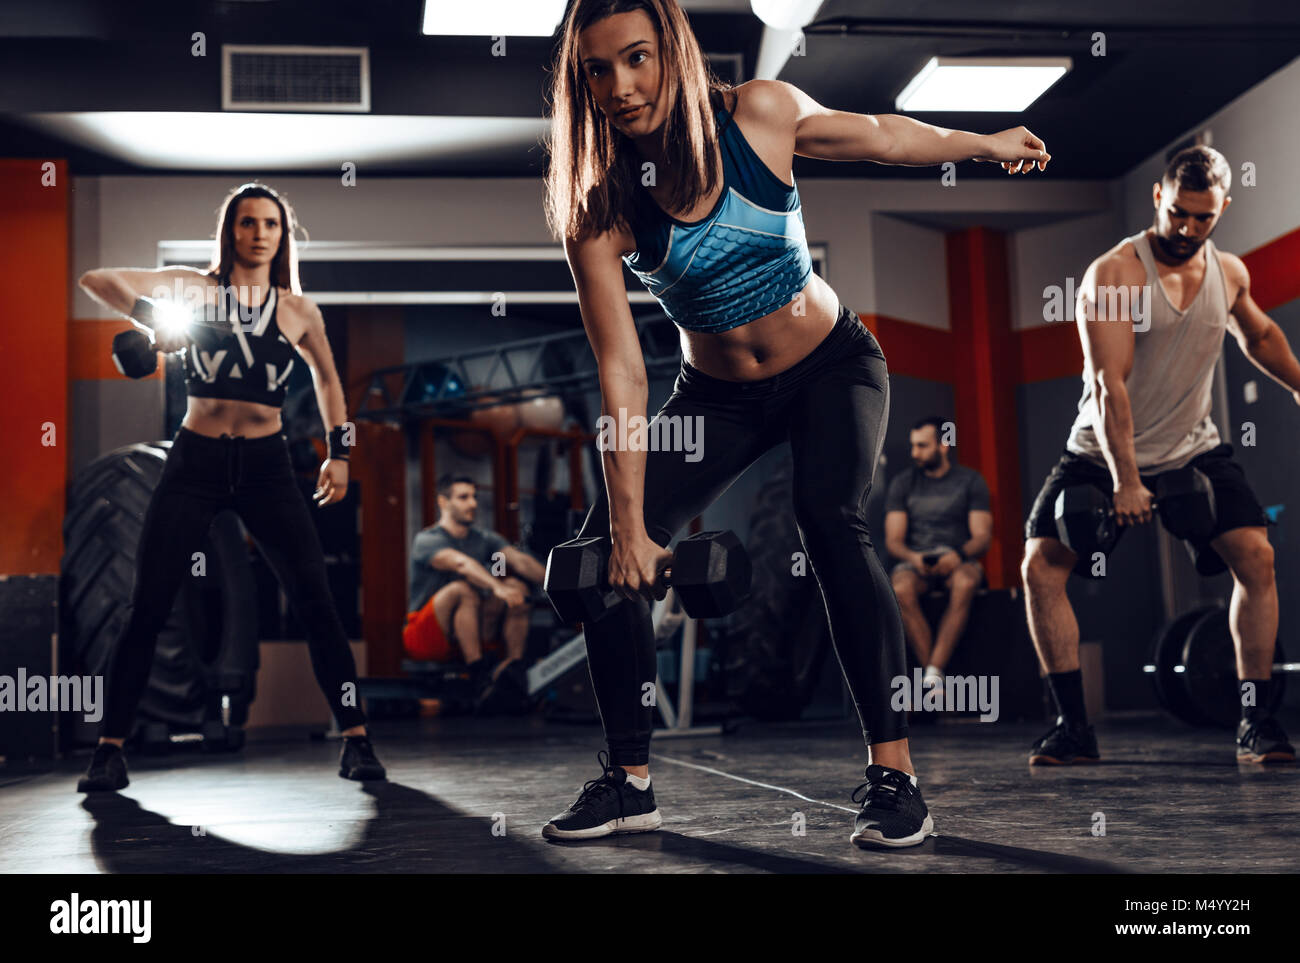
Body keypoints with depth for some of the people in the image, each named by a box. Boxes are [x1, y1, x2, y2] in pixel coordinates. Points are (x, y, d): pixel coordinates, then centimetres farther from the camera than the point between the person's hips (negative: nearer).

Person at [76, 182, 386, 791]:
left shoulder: (298, 311, 8)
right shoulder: (193, 288, 4)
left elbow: (326, 379, 24)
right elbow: (95, 280, -1)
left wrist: (338, 452, 17)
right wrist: (150, 316, -18)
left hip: (266, 465, 1)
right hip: (195, 461, 0)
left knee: (315, 602, -8)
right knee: (147, 609, -2)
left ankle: (356, 741, 1)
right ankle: (110, 750, 10)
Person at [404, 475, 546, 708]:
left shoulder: (484, 540, 9)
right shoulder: (427, 540, -11)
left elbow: (520, 560, -9)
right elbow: (461, 563, -32)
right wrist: (497, 587, -49)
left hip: (468, 635, 6)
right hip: (425, 638, -6)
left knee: (517, 586, -14)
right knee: (463, 589, -34)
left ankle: (514, 668, -22)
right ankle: (478, 678, -36)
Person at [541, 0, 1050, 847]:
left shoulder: (760, 114, -17)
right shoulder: (597, 211, -18)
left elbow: (876, 136, 3)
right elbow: (622, 372, -22)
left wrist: (987, 144, 17)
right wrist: (630, 522, -26)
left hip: (833, 368, -1)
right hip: (717, 395, 2)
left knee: (829, 516, -29)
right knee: (606, 550, -12)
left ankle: (896, 776, -22)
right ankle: (631, 781, 3)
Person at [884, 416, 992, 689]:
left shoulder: (970, 481, 8)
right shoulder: (902, 484, 11)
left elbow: (982, 536, 0)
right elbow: (893, 540, 4)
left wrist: (958, 555, -23)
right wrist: (913, 558, -19)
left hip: (959, 560, -1)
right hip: (915, 559, 1)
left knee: (965, 584, -38)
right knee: (900, 590, -35)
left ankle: (934, 673, -40)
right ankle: (932, 673, -33)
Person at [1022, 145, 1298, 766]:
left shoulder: (1230, 273, 3)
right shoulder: (1114, 273, -16)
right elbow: (1108, 384, -24)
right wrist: (1124, 481, -30)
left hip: (1193, 451, 4)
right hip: (1103, 455, -3)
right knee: (1040, 566, -16)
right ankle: (1074, 726, -5)